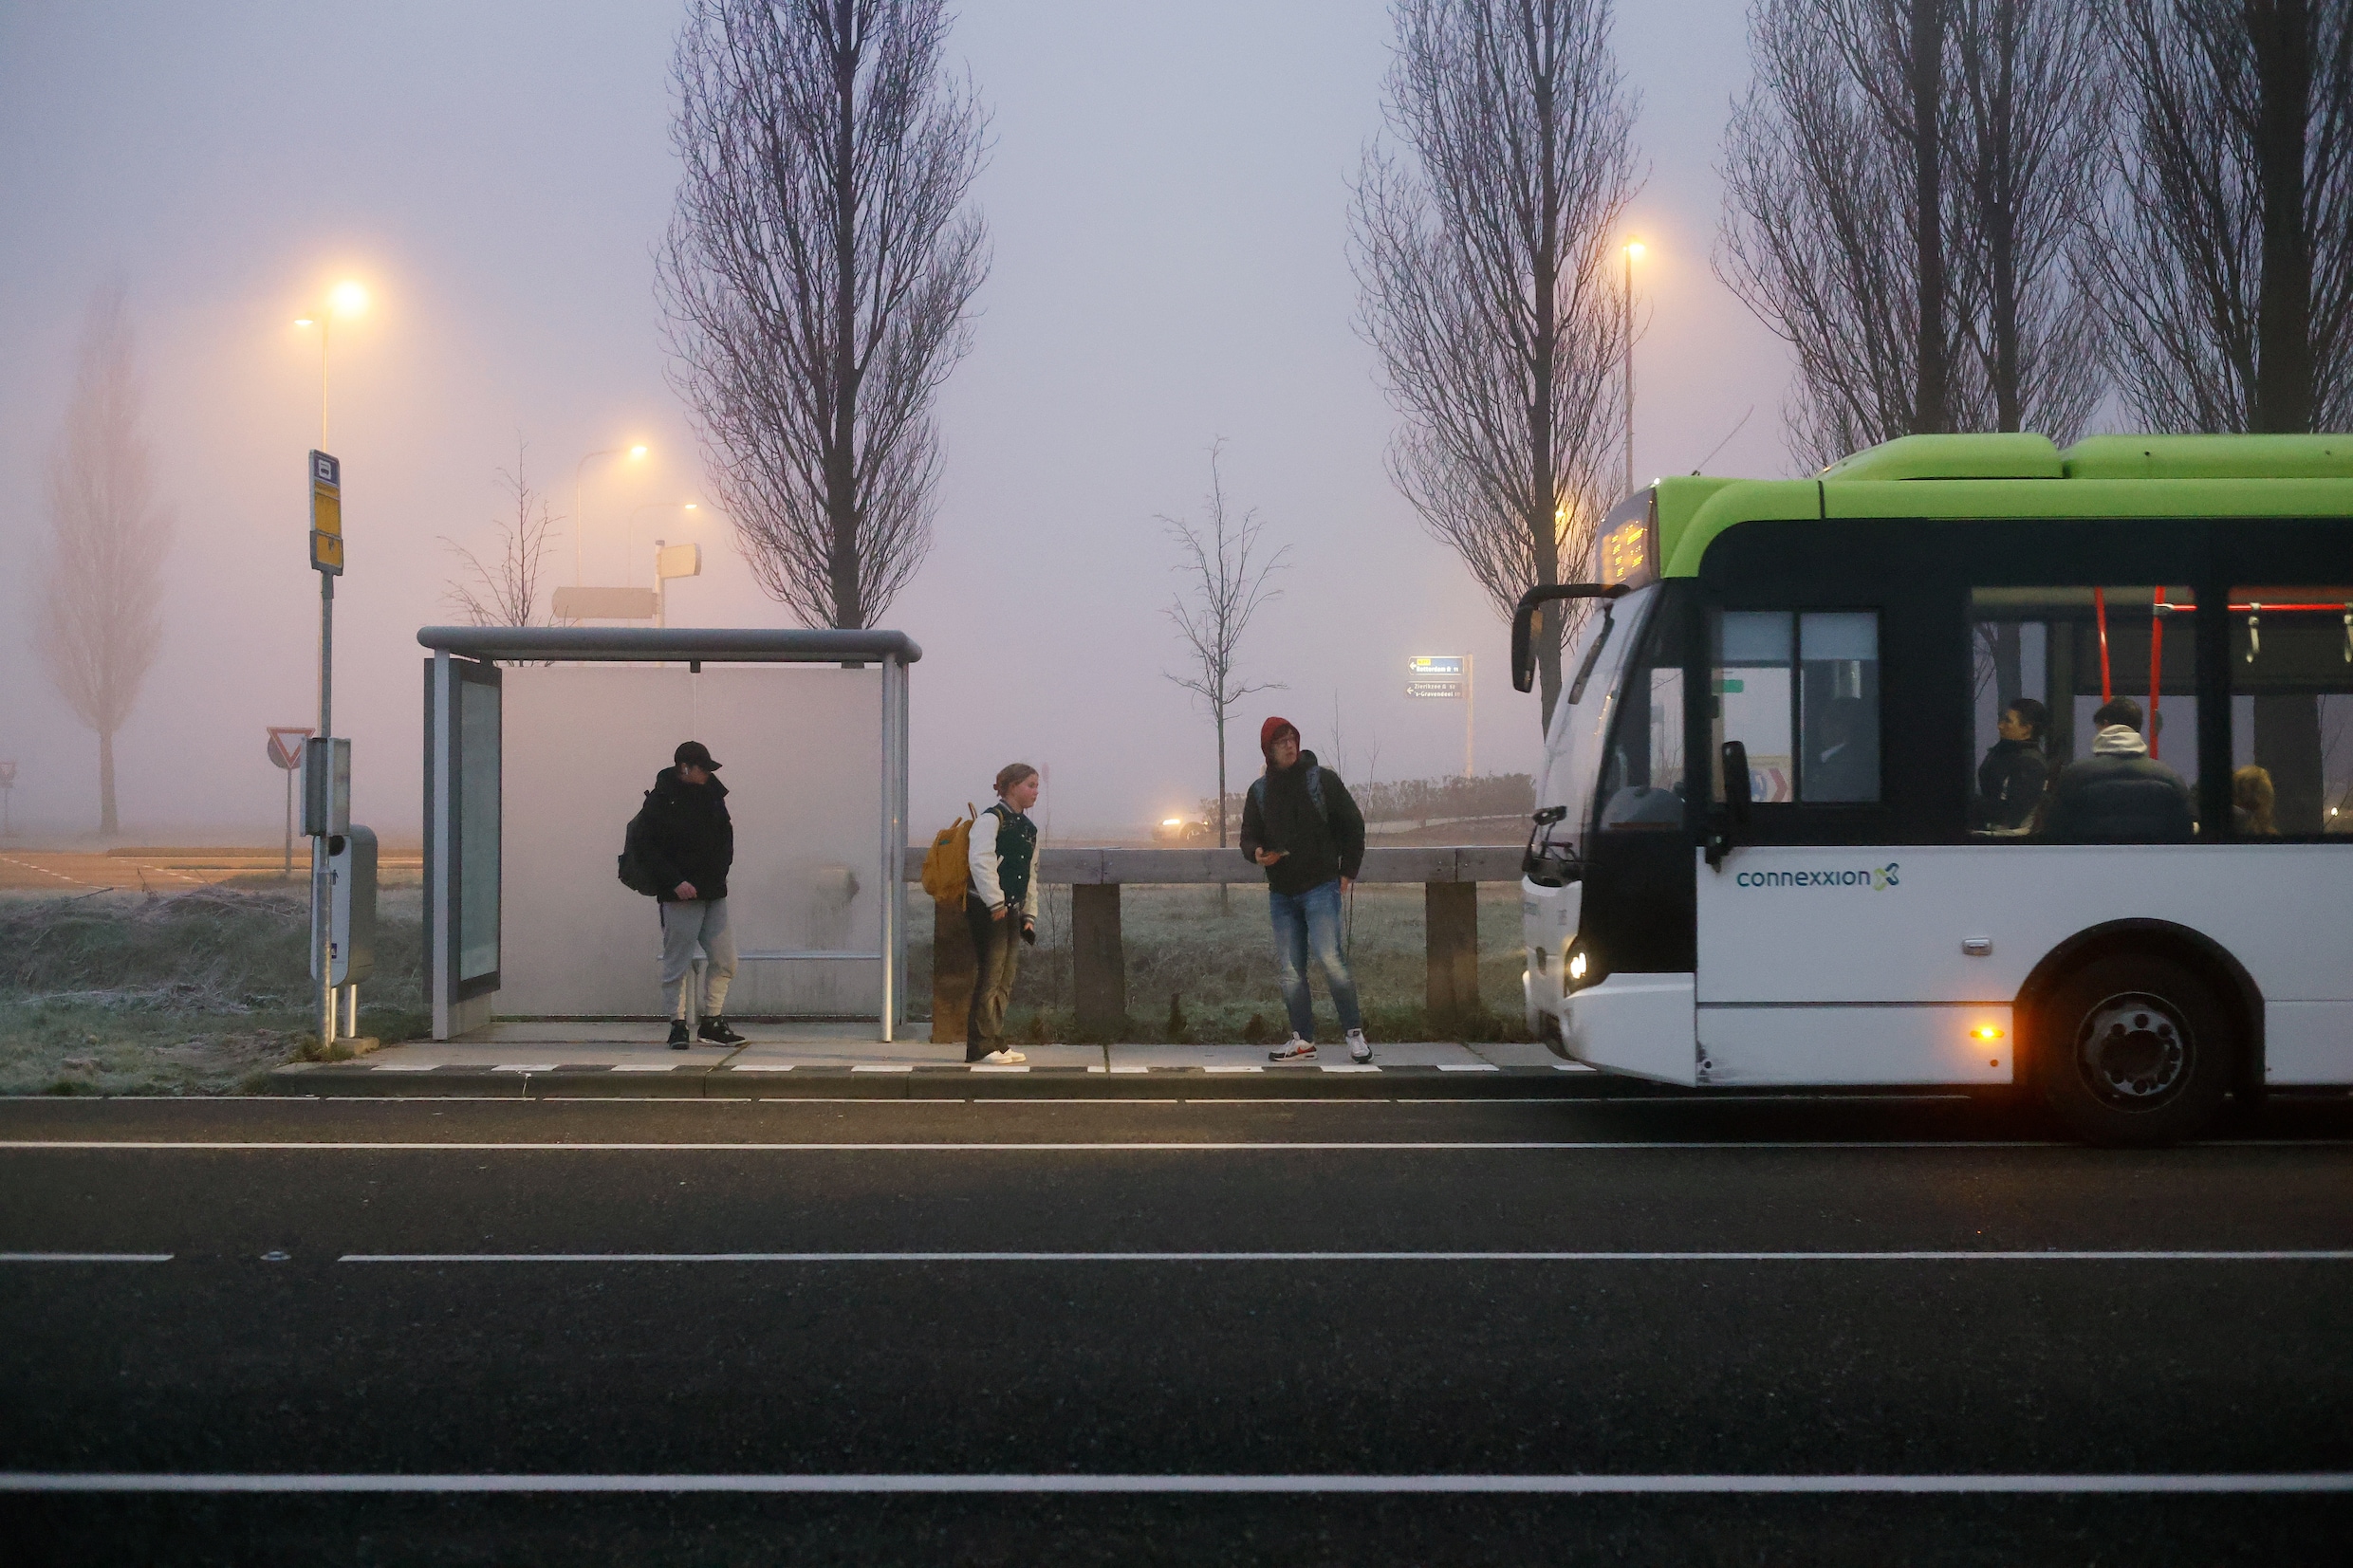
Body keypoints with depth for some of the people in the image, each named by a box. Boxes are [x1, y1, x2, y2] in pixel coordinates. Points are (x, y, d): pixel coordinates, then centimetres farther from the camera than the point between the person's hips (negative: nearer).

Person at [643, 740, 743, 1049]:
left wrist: (720, 870, 5)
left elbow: (726, 835, 19)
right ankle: (678, 1025, 8)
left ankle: (712, 1022, 16)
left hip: (714, 893, 6)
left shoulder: (711, 794, 10)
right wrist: (676, 882, -19)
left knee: (724, 960, 5)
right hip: (680, 896, -6)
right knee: (677, 962, -1)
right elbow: (652, 850, -10)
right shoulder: (661, 801, -8)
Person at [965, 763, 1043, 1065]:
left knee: (1004, 981, 10)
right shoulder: (991, 819, -8)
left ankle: (996, 1043, 17)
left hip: (1011, 911, 9)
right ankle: (980, 1046, -5)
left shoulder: (1029, 828, 18)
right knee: (989, 978, -8)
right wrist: (995, 903, -21)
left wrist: (1029, 915, 17)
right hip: (987, 909, -9)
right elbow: (980, 861, -18)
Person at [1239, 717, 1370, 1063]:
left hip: (1321, 887, -4)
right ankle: (1302, 1040, 11)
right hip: (1281, 893, 5)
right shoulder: (1259, 790, 10)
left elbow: (1353, 824, 4)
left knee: (1330, 958, -17)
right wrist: (1256, 853, -10)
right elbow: (1249, 837, 14)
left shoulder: (1322, 779, -1)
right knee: (1290, 969, 3)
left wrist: (1348, 871, 0)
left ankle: (1355, 1033, -7)